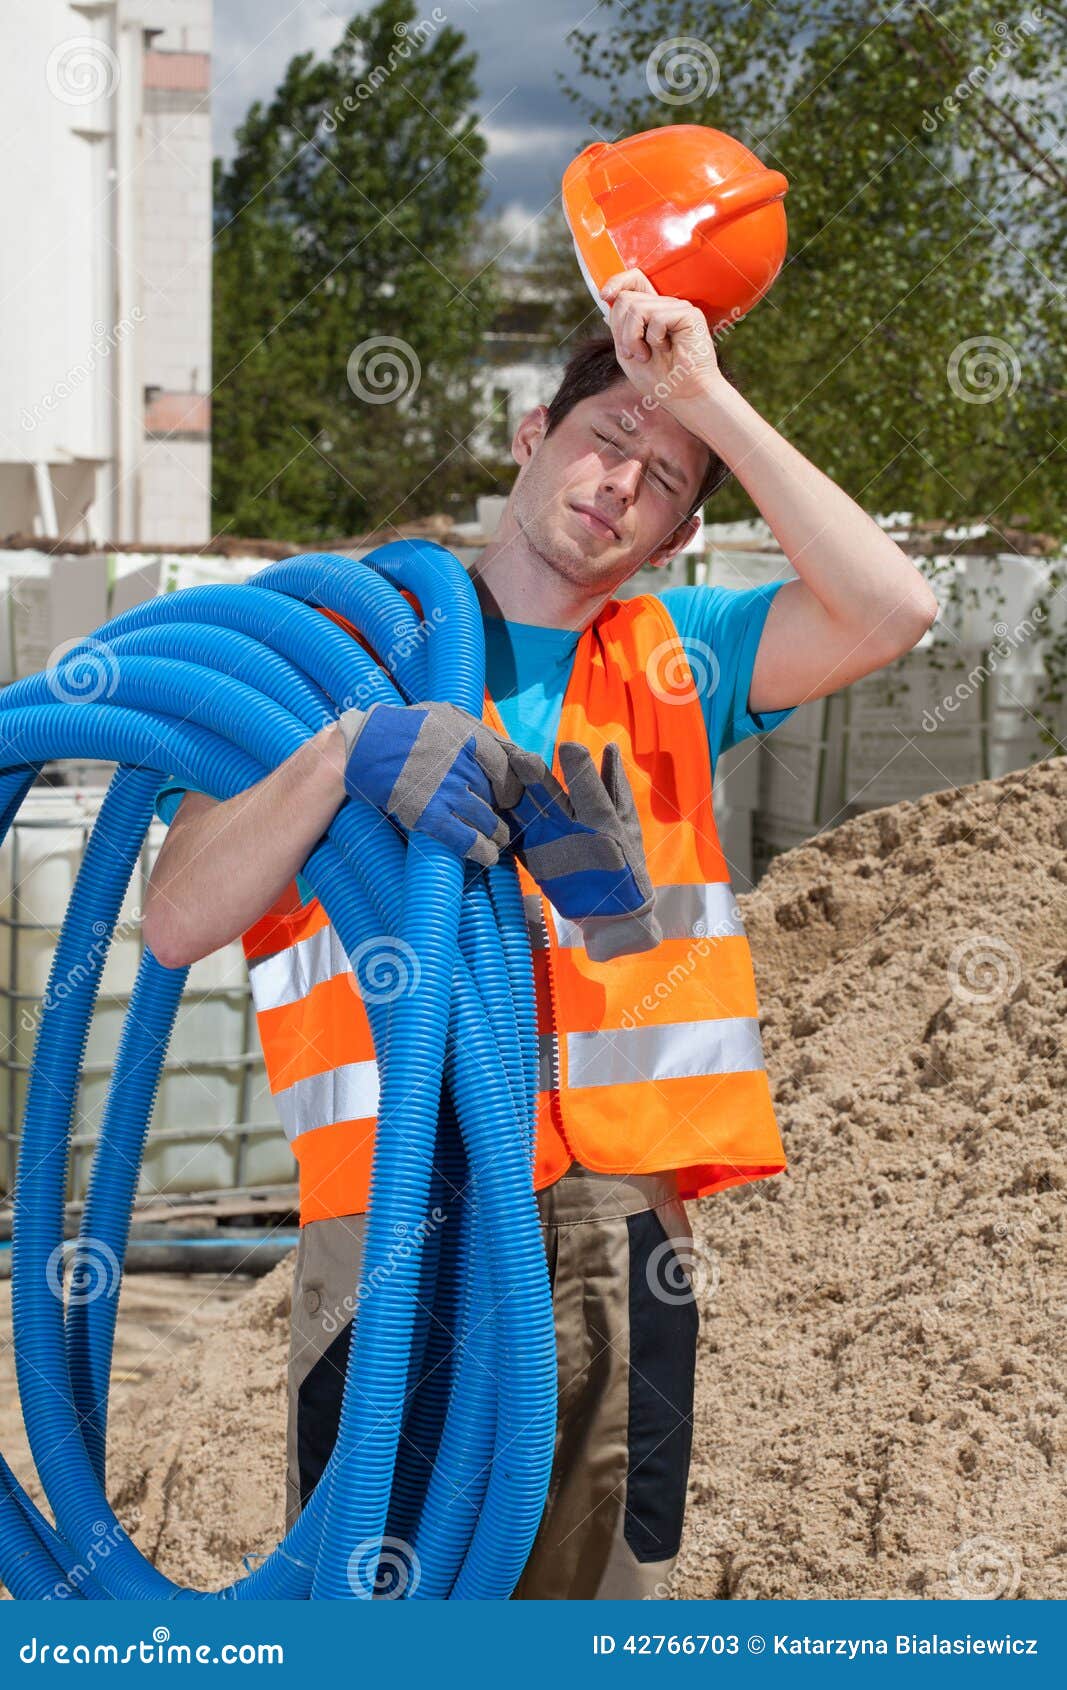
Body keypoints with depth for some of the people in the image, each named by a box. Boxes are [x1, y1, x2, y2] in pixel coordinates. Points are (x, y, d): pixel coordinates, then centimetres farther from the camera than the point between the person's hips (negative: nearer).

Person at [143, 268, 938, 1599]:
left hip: (620, 1233, 3)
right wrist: (342, 754, -18)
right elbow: (177, 924, -3)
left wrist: (709, 397, -4)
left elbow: (890, 610, -3)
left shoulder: (675, 663, 15)